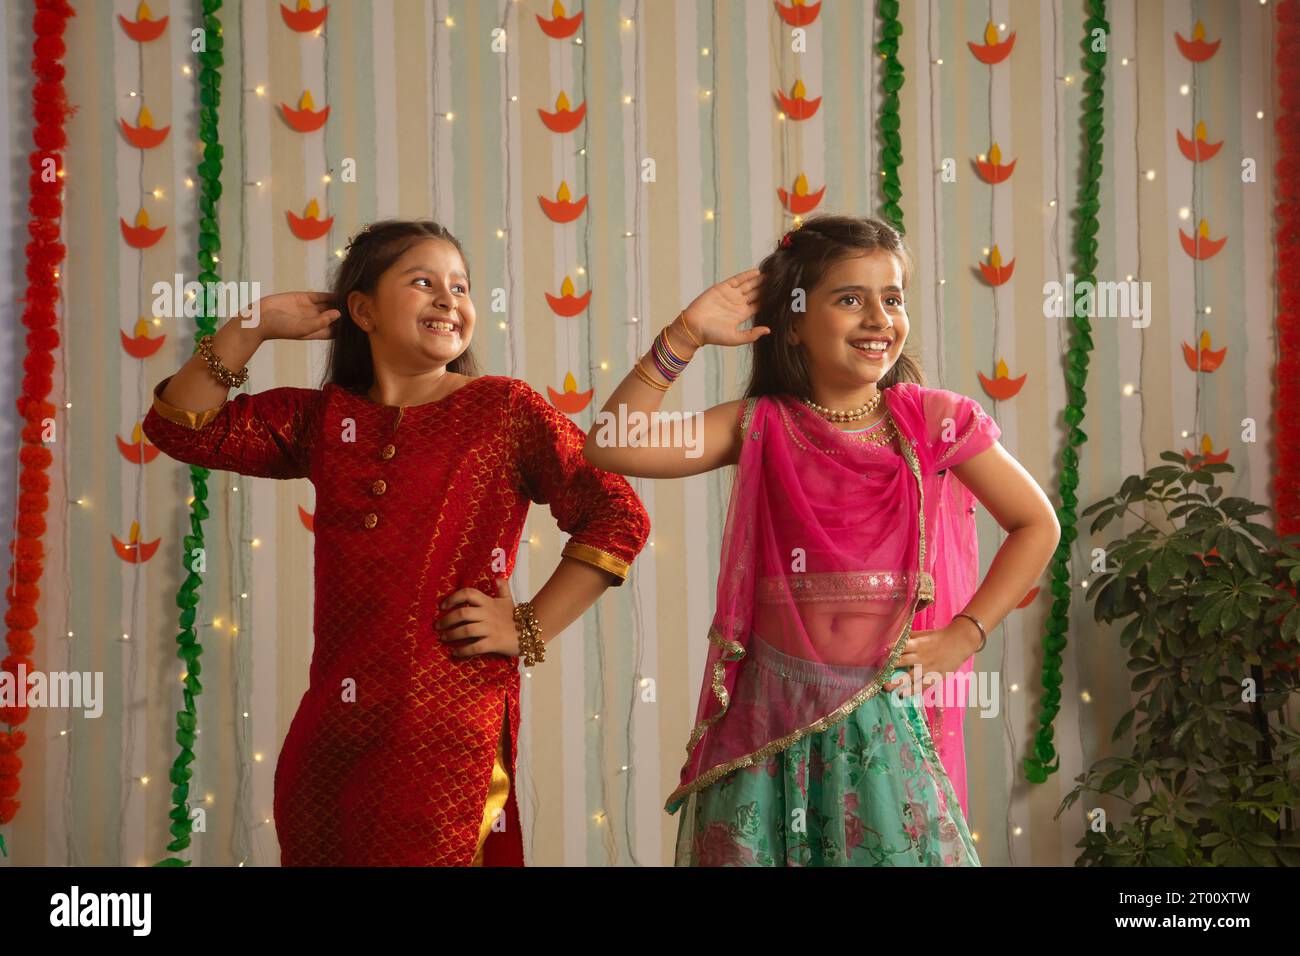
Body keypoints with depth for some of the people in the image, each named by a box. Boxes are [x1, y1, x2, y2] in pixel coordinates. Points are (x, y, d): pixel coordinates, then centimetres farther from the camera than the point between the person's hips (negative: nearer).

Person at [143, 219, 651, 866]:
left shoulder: (505, 409, 0)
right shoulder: (322, 418, 12)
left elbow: (618, 518, -5)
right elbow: (181, 428, 10)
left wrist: (530, 629, -8)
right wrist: (254, 327, 3)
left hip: (450, 735, -4)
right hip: (330, 732, 5)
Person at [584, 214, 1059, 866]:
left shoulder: (931, 421, 0)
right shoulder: (763, 426, 0)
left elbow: (1037, 524, 7)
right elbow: (611, 447, -10)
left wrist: (966, 633, -2)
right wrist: (686, 335, -12)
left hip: (890, 713, 0)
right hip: (773, 712, 0)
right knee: (746, 849, 5)